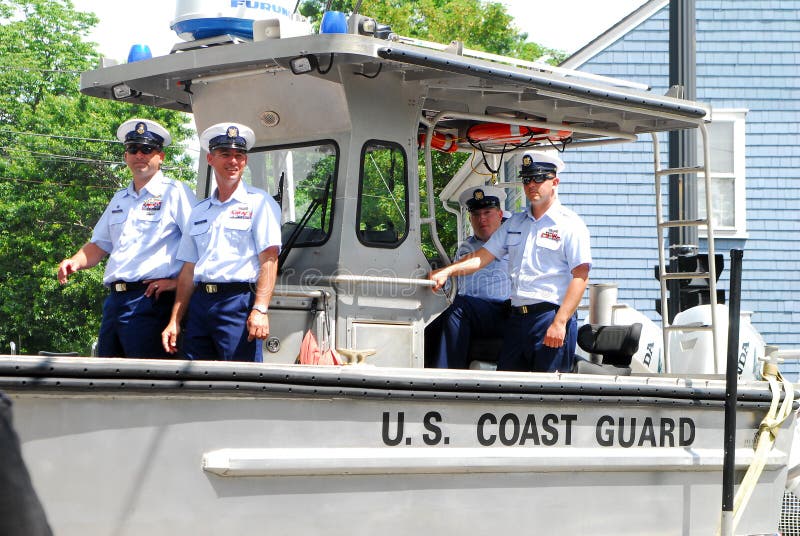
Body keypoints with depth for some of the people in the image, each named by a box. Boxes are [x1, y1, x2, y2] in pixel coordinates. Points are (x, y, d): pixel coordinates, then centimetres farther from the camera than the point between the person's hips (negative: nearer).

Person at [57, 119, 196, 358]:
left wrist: (178, 281, -15)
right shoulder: (120, 199, 23)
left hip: (150, 300, -8)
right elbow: (100, 244, 29)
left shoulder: (175, 193, -2)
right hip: (115, 300, 8)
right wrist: (74, 262, 10)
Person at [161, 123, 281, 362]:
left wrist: (260, 310, -19)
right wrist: (175, 320, 14)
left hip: (238, 302, -6)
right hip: (200, 304, 6)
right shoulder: (199, 211, 20)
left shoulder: (259, 203, 2)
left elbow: (269, 260, -8)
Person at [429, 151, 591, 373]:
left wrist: (560, 323, -18)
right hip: (517, 318, 7)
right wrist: (447, 271, 1)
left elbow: (580, 277, -10)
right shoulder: (515, 223, 20)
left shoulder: (569, 224, -2)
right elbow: (483, 256, 18)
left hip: (550, 316, -7)